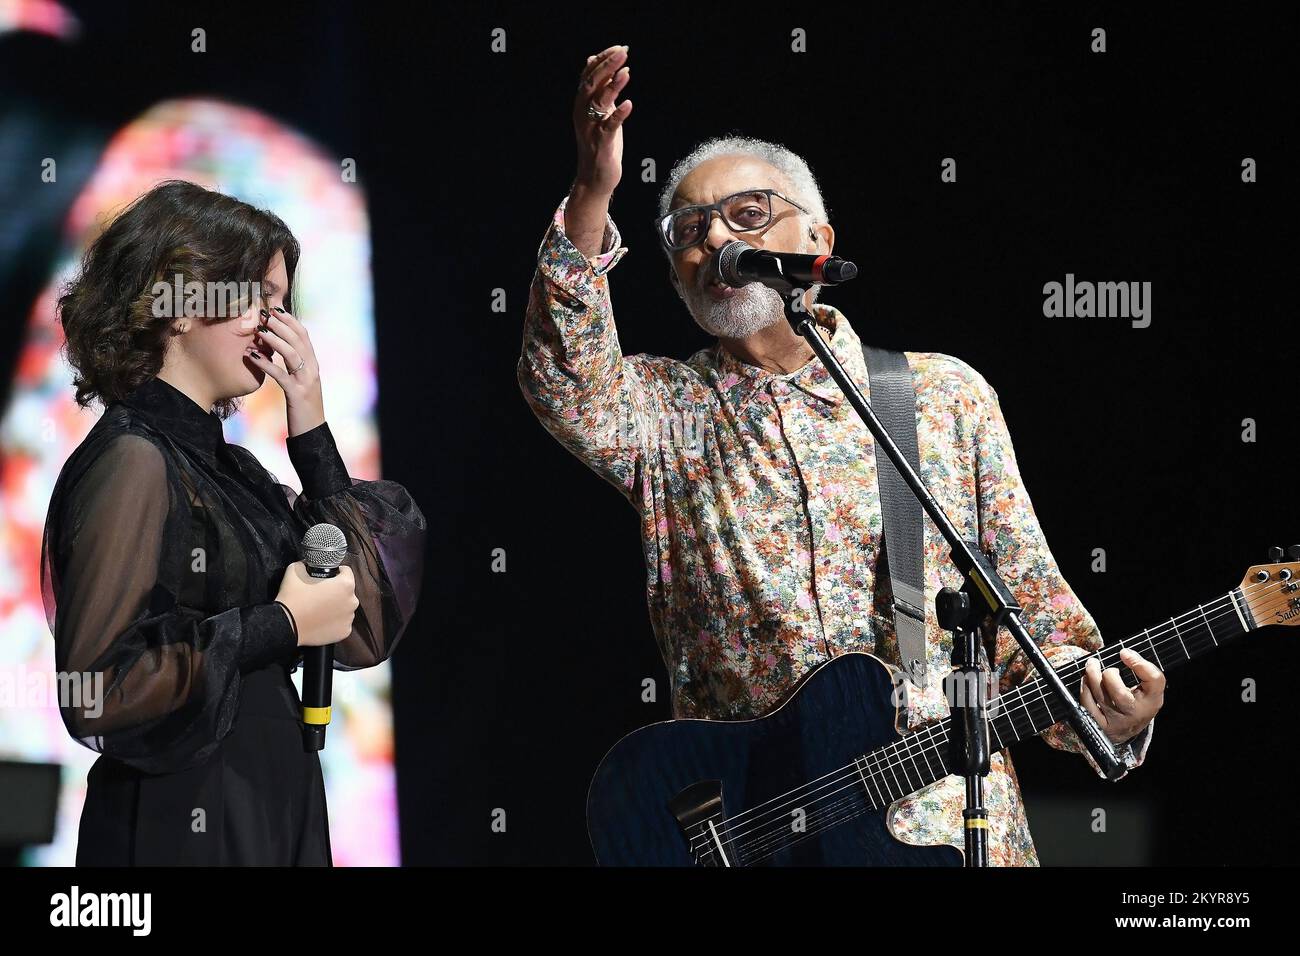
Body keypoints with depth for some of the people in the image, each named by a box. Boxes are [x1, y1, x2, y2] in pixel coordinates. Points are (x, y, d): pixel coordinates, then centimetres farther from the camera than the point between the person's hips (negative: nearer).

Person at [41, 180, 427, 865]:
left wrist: (311, 434, 1)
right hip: (179, 828, -8)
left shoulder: (226, 466, 11)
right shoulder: (132, 462, -15)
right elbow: (96, 691, -23)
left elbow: (365, 631, 6)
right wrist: (283, 624, -16)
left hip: (273, 821, 8)